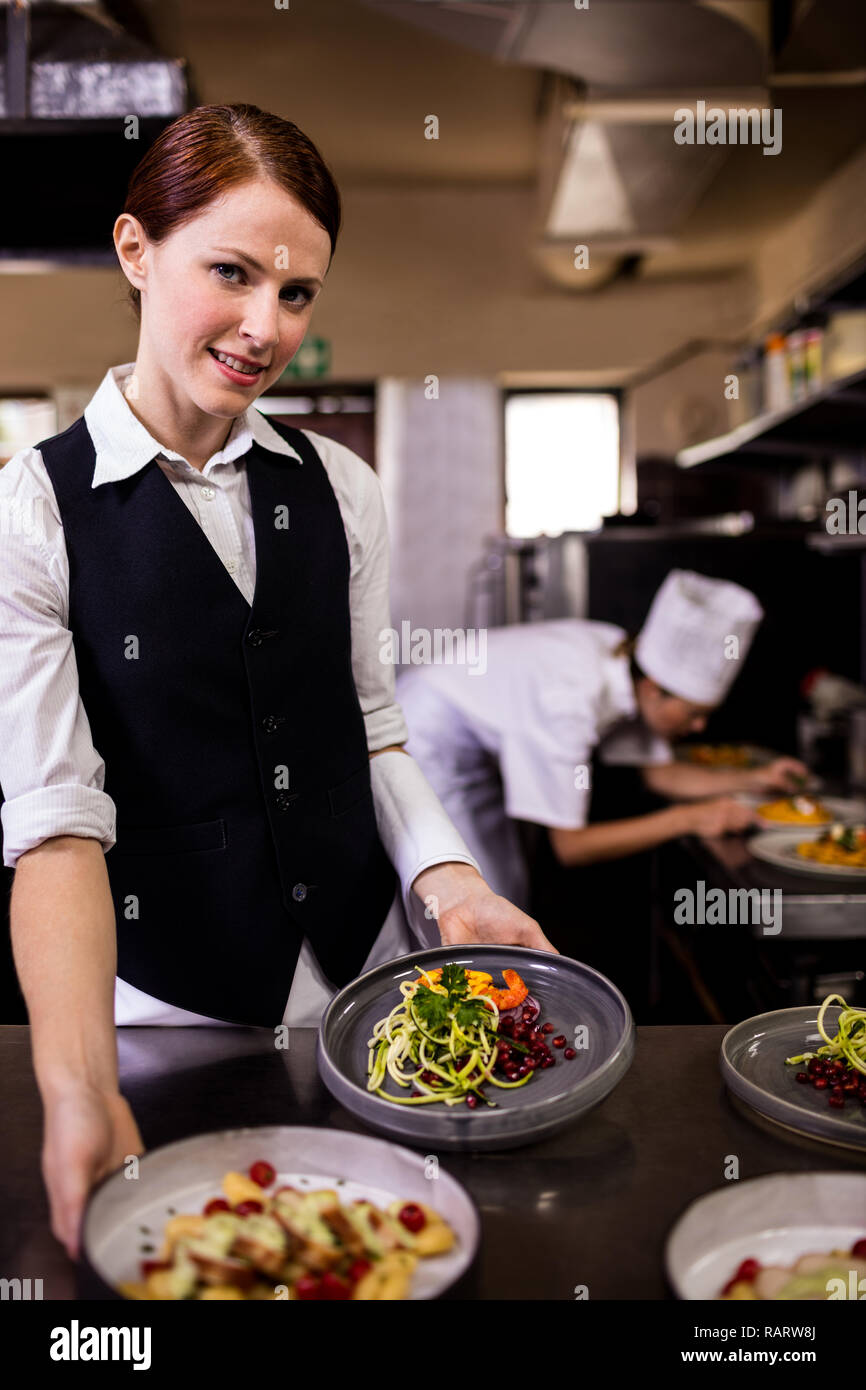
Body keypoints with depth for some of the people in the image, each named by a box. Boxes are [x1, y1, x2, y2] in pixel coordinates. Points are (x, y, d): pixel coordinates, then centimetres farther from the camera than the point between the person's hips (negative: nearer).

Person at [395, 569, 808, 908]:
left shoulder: (628, 665, -11)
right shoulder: (573, 695, -35)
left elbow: (658, 772, 5)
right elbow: (570, 845, -28)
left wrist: (752, 779, -6)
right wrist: (686, 819, -26)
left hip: (475, 750, 9)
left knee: (510, 895, 12)